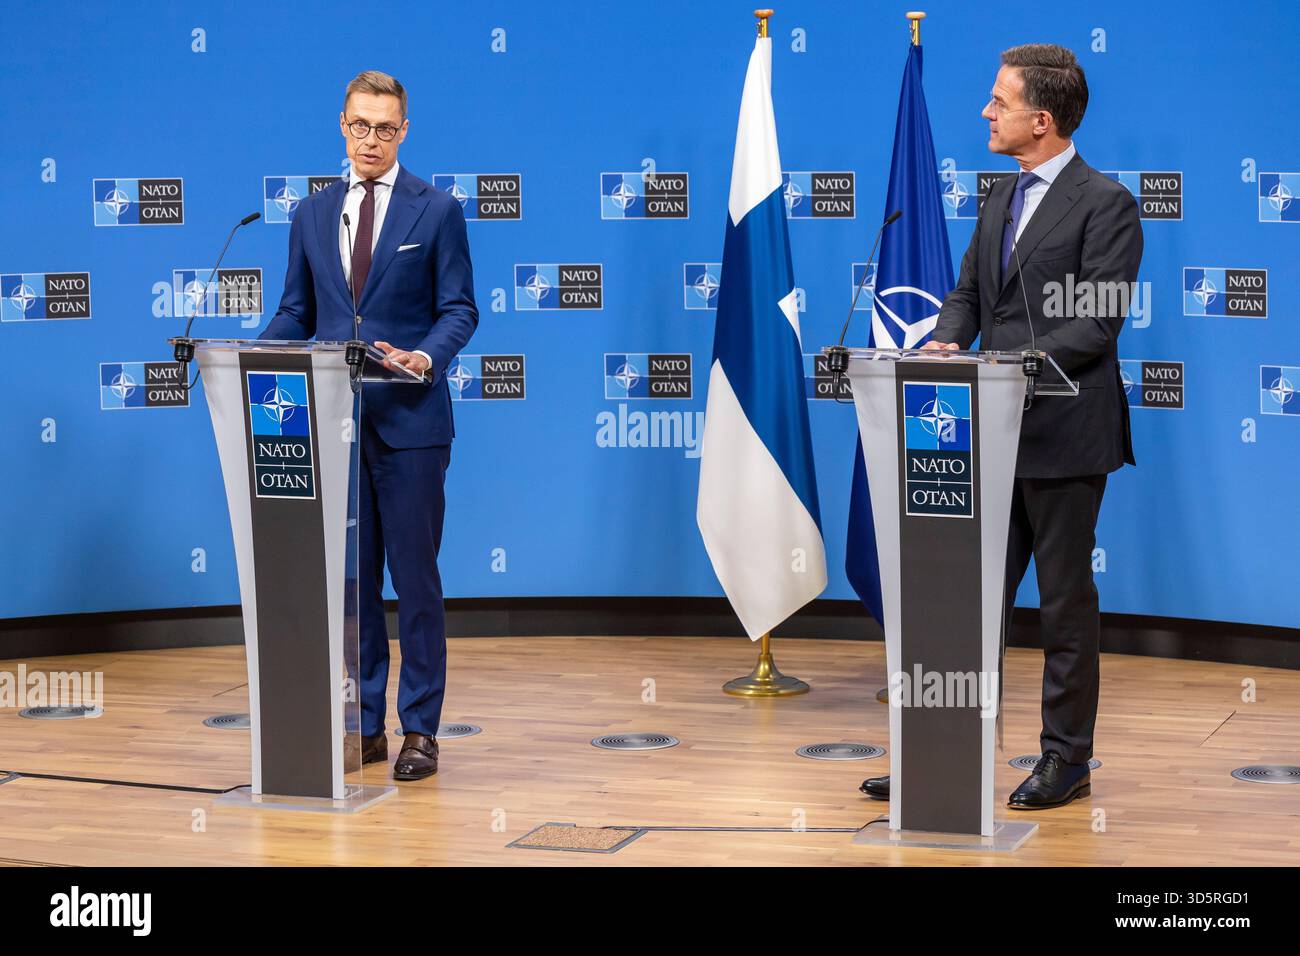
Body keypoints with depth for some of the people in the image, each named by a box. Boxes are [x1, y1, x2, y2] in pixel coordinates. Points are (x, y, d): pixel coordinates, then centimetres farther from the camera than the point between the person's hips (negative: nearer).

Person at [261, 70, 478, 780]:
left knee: (415, 576, 0)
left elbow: (459, 309, -2)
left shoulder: (437, 211, 2)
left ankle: (420, 729, 7)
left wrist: (426, 357, -21)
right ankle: (363, 727, 15)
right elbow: (295, 313, 14)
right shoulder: (312, 215, 13)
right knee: (349, 577, 7)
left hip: (409, 421, -4)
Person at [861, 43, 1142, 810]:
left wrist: (1010, 366, -23)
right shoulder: (1002, 199, 14)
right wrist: (946, 345, -6)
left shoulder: (1106, 204, -10)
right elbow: (968, 295, 15)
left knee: (1066, 602, 4)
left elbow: (1096, 324, -16)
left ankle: (1067, 759, 15)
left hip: (1064, 436, -7)